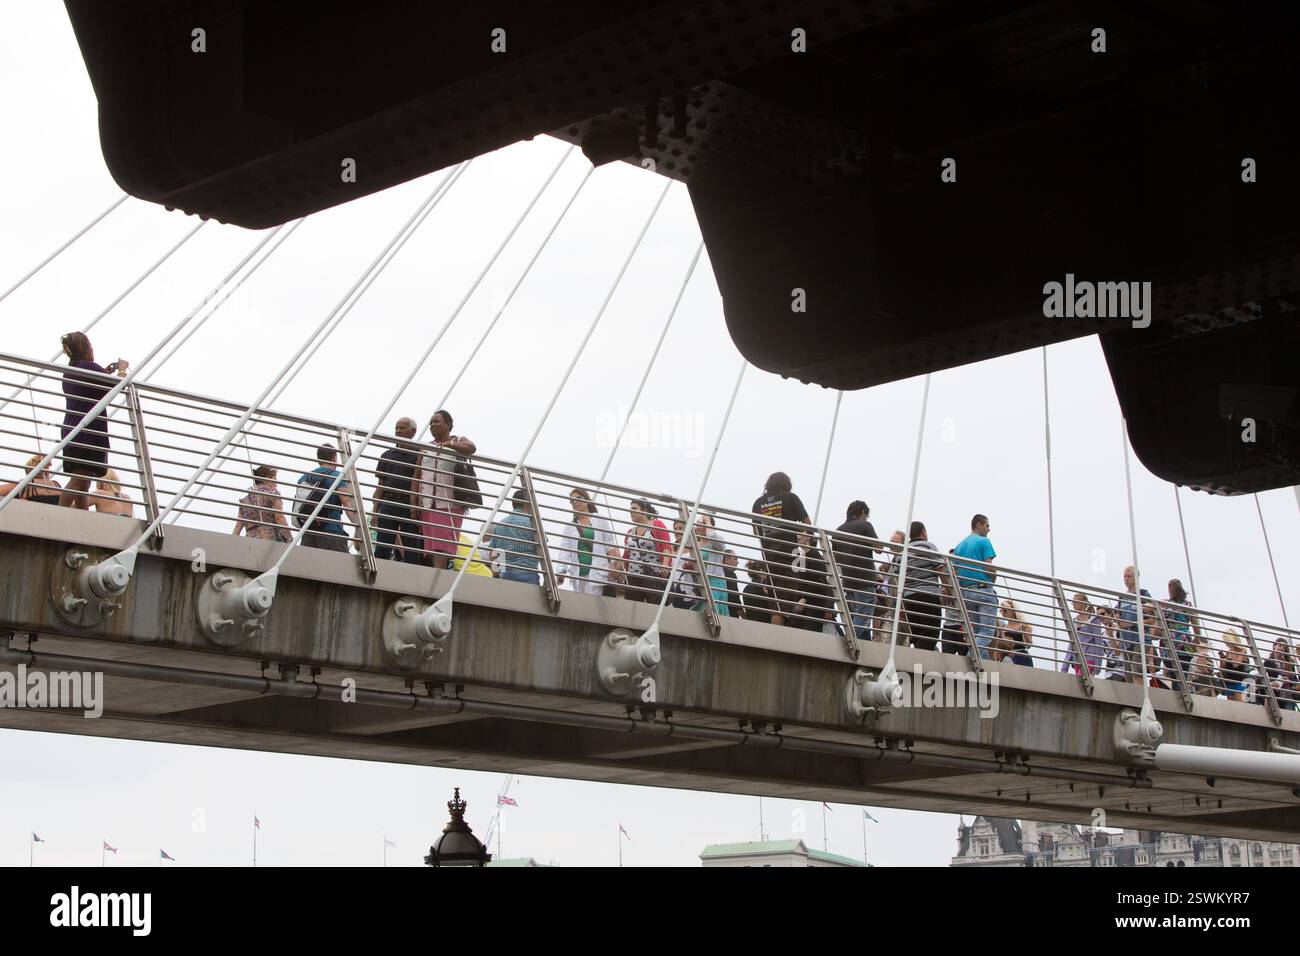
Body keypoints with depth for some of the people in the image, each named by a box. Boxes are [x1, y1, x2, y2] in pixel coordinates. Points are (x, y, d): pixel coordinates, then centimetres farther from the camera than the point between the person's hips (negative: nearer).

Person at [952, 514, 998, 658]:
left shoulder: (959, 545, 18)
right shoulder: (984, 541, -2)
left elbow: (955, 571, 13)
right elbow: (989, 567, -11)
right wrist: (993, 580, 8)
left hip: (966, 591, 7)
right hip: (984, 591, -7)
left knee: (976, 630, 10)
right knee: (986, 630, -11)